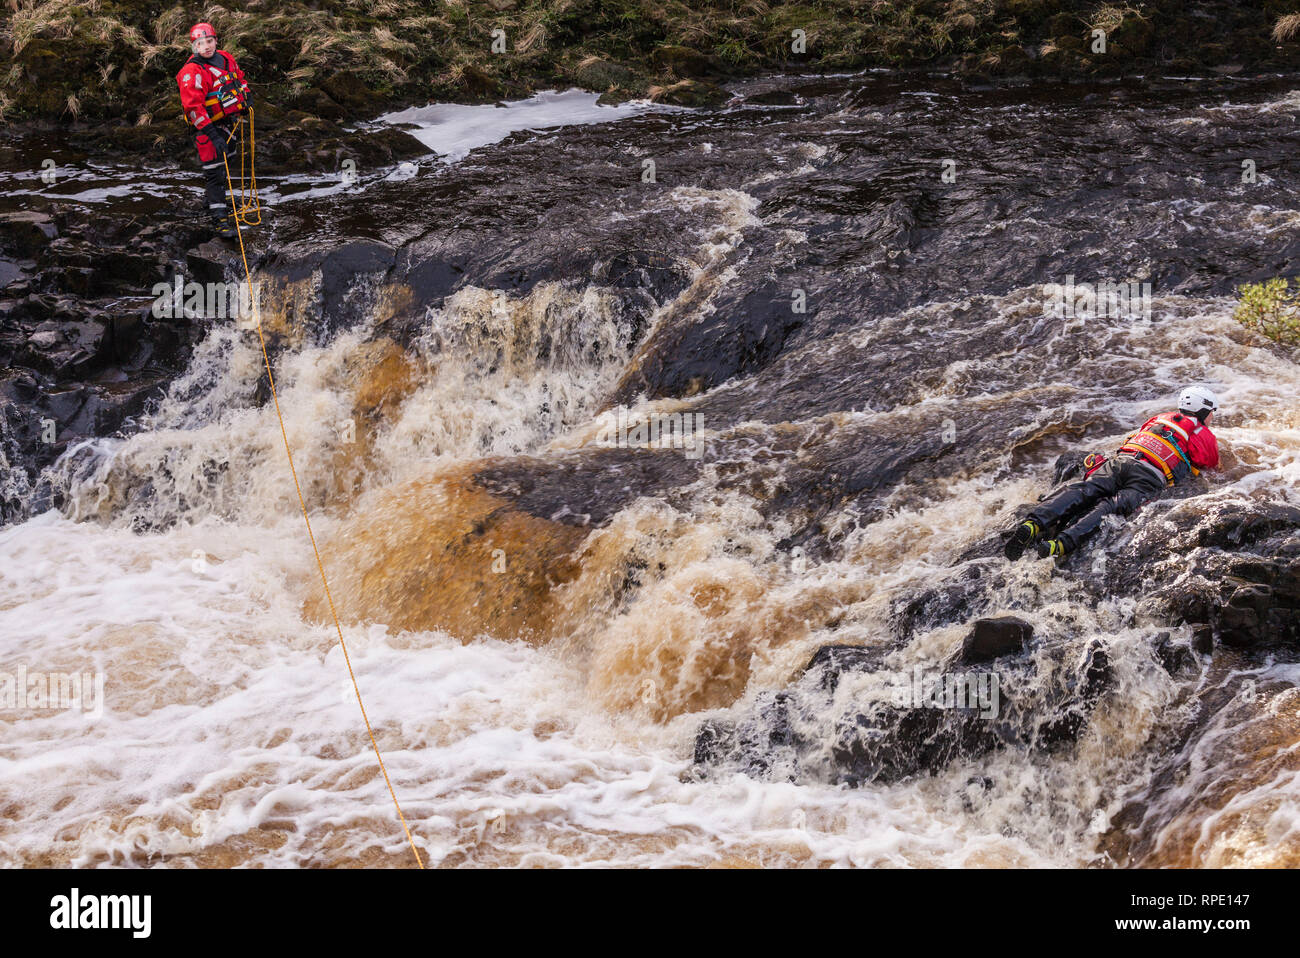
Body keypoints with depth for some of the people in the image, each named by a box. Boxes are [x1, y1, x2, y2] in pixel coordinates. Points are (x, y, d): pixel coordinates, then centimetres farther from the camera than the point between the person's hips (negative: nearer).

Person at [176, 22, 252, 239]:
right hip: (210, 127, -8)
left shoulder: (225, 58, 4)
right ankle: (219, 219, -3)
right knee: (215, 171, -7)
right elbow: (193, 106, -27)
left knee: (226, 166, 22)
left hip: (230, 122, 8)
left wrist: (246, 94, 13)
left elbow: (239, 77, 27)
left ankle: (222, 204, 40)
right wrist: (212, 133, -31)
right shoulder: (192, 72, -21)